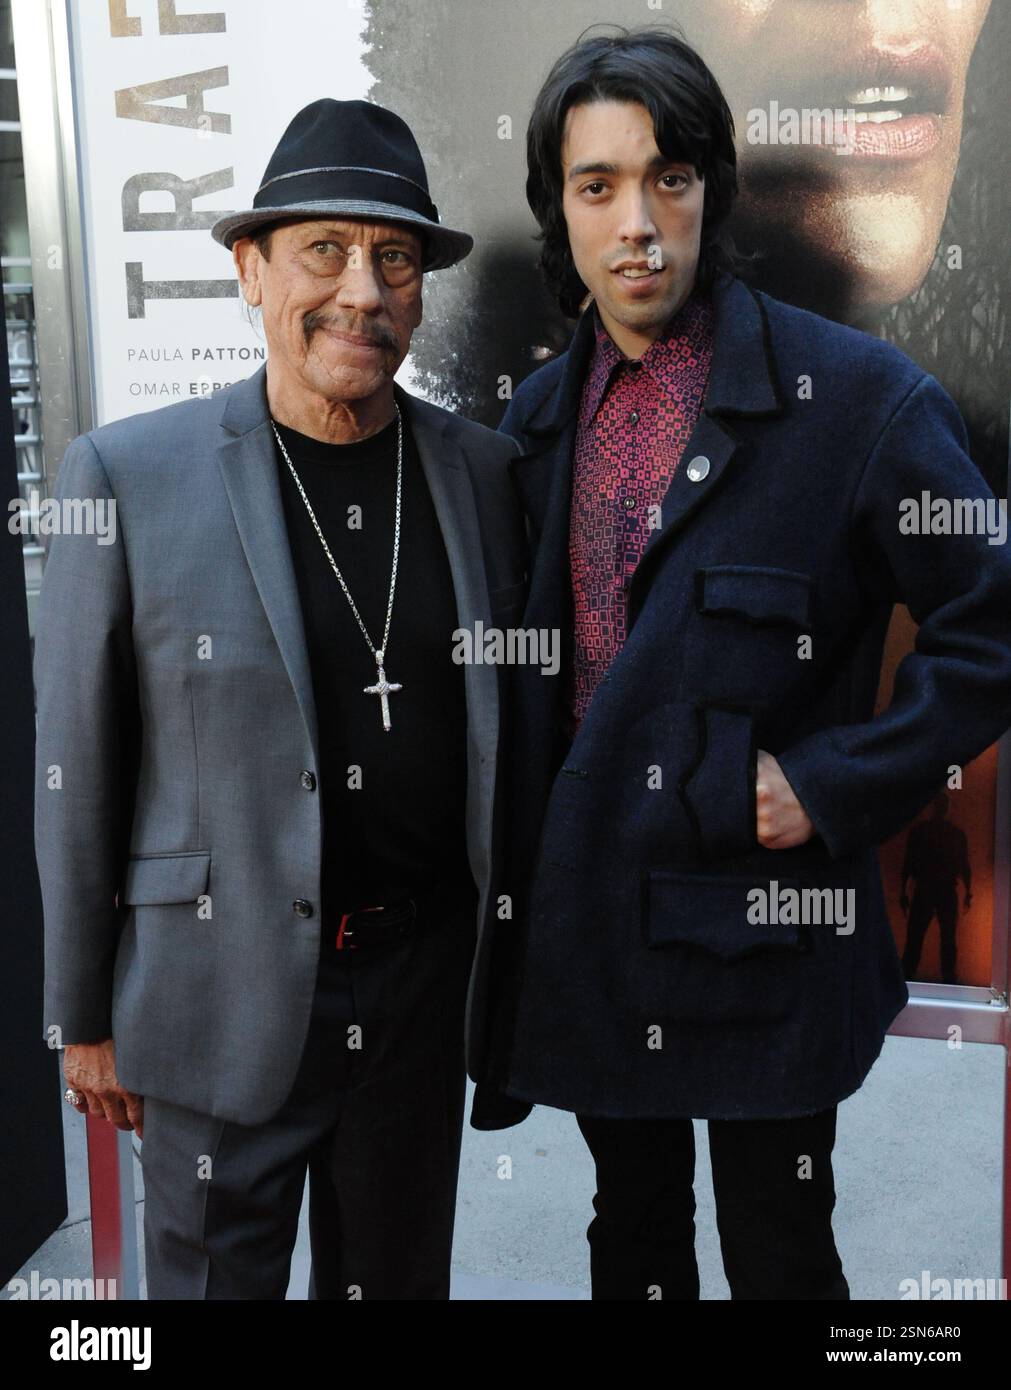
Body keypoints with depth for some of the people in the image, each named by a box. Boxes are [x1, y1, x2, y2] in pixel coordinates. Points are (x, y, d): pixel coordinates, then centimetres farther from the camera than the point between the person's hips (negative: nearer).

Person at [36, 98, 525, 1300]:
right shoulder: (128, 476, -11)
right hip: (226, 993, -3)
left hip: (425, 980, 3)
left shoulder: (484, 471, -2)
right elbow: (77, 770, -6)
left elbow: (509, 723, 7)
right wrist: (84, 1018, 0)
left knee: (400, 1276, 22)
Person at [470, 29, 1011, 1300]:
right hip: (585, 920, 5)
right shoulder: (538, 417, 5)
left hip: (764, 923, -4)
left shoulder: (857, 397, -11)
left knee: (778, 1254, 13)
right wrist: (520, 884, 8)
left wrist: (835, 785, -16)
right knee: (632, 1233, 23)